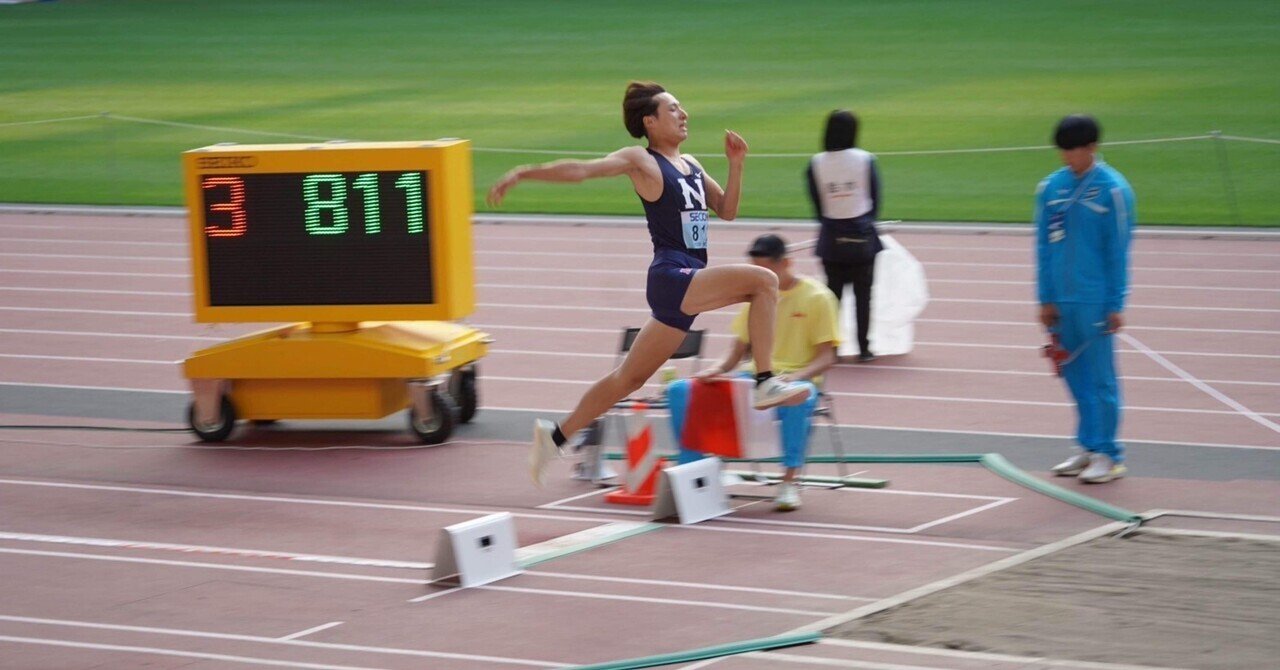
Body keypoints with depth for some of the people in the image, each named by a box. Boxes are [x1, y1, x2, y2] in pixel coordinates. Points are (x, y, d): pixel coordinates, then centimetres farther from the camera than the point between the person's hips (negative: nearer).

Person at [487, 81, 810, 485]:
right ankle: (765, 383, -20)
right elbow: (581, 170, -13)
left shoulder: (690, 164, 17)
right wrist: (523, 174, -22)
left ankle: (556, 435, 24)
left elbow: (726, 210, 21)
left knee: (630, 378, 14)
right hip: (671, 277, -8)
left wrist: (736, 165, 7)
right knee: (763, 281, -22)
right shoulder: (641, 161, -5)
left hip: (689, 283, 8)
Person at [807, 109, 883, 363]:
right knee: (863, 294, 5)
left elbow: (817, 204, 2)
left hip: (831, 237, 1)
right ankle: (863, 349, 6)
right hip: (862, 236, -1)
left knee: (833, 292, 8)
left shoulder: (816, 164, -4)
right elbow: (875, 199, 0)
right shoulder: (865, 160, -7)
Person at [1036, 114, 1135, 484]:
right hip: (1061, 301, 5)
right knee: (1075, 375, 9)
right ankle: (1089, 448, 18)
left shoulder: (1113, 190, -6)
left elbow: (1118, 252, -5)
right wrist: (1046, 298, 8)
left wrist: (1115, 304, -7)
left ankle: (1109, 454, 4)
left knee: (1100, 377, -2)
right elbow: (1045, 246, 11)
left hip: (1095, 301, -5)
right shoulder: (1050, 188, 7)